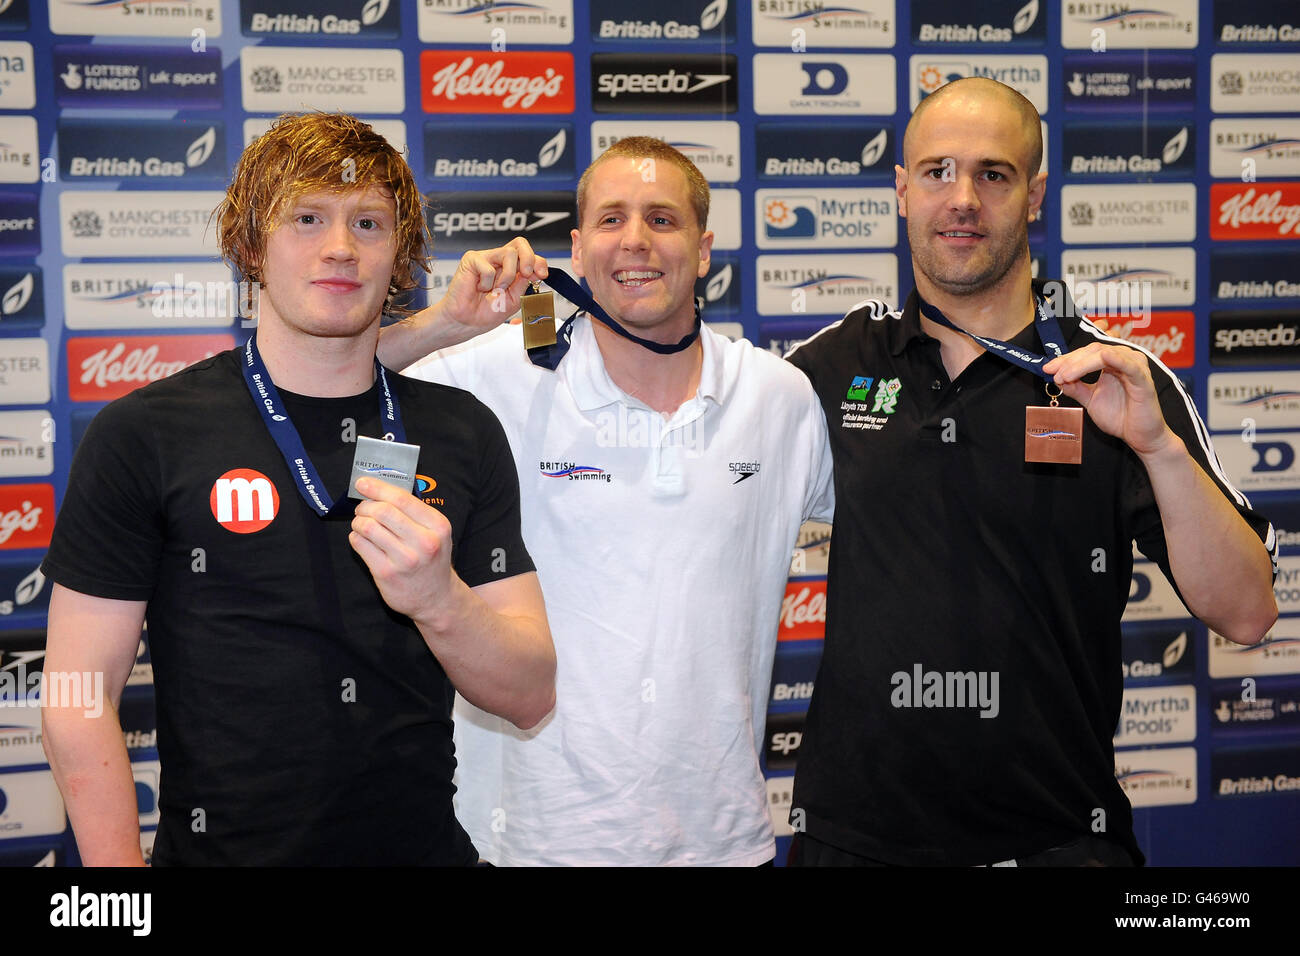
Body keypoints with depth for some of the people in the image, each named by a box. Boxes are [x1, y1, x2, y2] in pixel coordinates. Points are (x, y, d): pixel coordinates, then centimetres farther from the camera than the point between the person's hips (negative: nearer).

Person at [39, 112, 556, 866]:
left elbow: (532, 697, -3)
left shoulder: (466, 432, 0)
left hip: (430, 845, 3)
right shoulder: (145, 435, -7)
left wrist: (439, 600, -22)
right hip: (221, 847, -2)